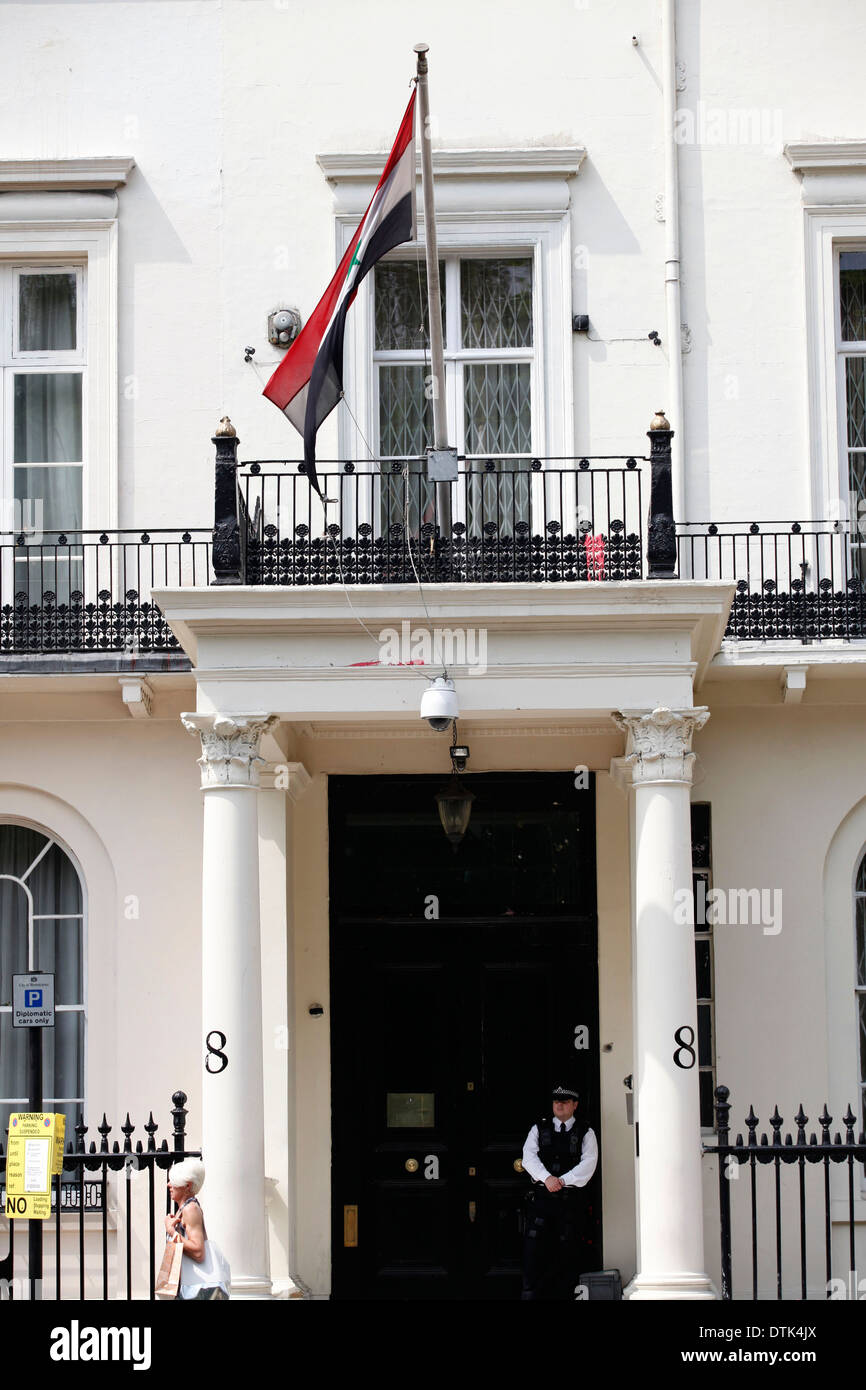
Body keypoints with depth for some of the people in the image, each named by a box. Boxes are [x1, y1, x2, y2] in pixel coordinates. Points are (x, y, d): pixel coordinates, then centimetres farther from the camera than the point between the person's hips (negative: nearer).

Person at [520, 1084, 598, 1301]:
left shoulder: (586, 1133, 8)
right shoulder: (539, 1129, 12)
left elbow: (588, 1163, -4)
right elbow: (529, 1157, -1)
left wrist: (563, 1180, -17)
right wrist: (547, 1178, -18)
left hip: (572, 1200, -1)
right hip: (542, 1197, 1)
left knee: (567, 1251, -1)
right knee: (534, 1247, -7)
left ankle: (565, 1294, 3)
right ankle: (530, 1293, -6)